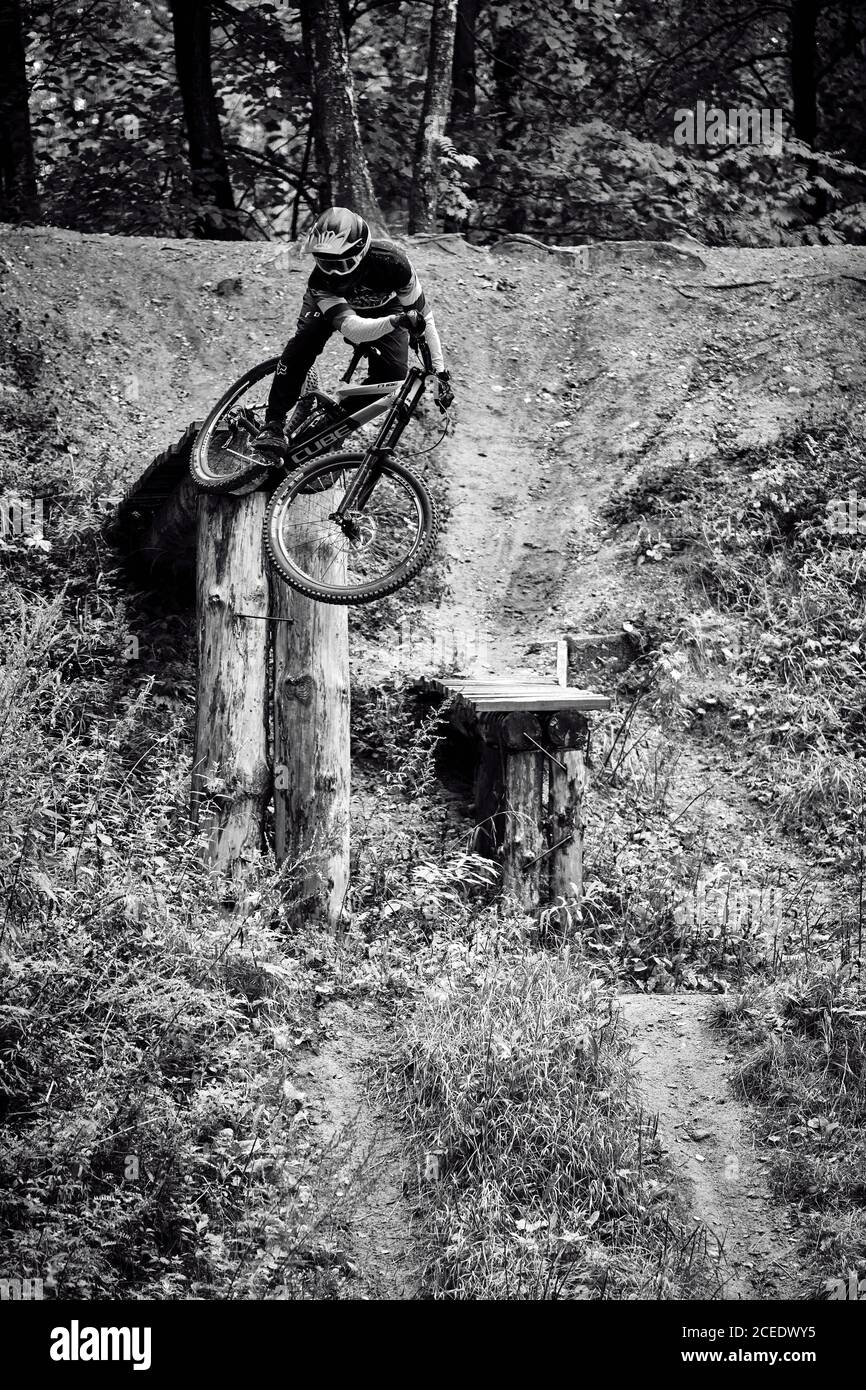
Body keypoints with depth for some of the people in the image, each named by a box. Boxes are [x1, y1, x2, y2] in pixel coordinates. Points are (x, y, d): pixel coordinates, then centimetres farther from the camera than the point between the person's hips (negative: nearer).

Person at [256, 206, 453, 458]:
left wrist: (440, 371, -33)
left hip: (383, 309, 1)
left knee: (394, 375, -20)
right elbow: (351, 328, -48)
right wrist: (396, 321, -66)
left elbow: (423, 314, -30)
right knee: (301, 346, -28)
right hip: (331, 304, -1)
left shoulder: (391, 262, -40)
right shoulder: (320, 280, -39)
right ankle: (273, 425, -19)